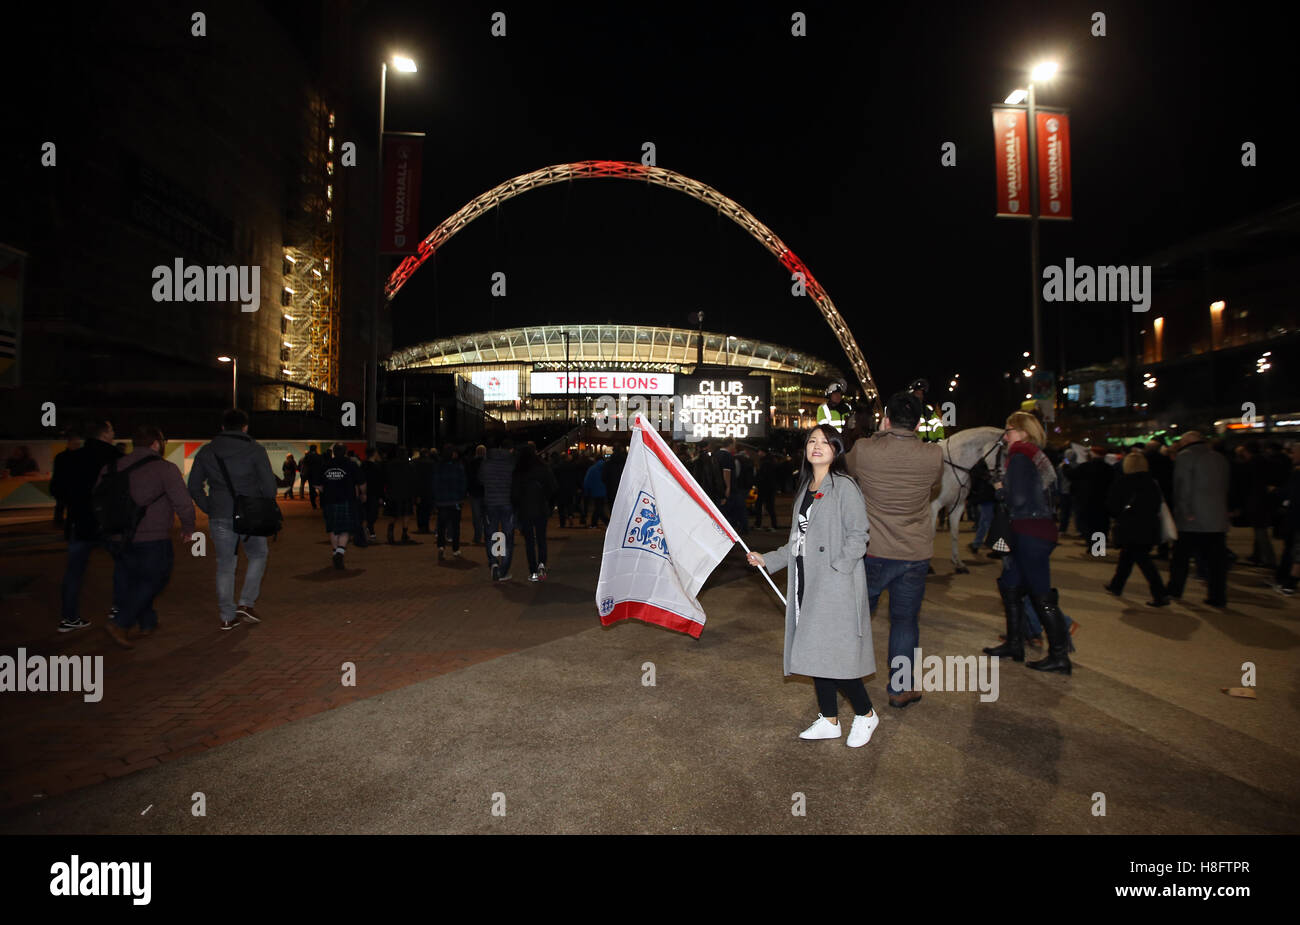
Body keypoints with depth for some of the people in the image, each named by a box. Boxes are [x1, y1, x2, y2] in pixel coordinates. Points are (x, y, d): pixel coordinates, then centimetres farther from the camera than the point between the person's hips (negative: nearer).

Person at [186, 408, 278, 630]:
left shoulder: (206, 452, 8)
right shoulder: (254, 450, -4)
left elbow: (194, 487, 10)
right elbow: (269, 485, -10)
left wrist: (210, 509, 13)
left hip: (220, 518, 3)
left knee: (225, 565, 10)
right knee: (257, 556, 16)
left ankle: (227, 616, 14)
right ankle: (246, 604, 7)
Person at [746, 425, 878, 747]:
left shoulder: (844, 486, -8)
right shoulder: (804, 490, 15)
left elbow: (858, 534, -12)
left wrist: (836, 570, -19)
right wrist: (767, 559, 16)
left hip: (835, 588, -7)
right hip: (806, 584, 8)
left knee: (835, 654, -5)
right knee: (814, 652, 12)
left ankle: (865, 714, 19)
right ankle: (829, 720, 26)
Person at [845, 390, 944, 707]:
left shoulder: (863, 450, -14)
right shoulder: (934, 455, -10)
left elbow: (849, 470, 10)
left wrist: (879, 434, 14)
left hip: (872, 551, -1)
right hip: (916, 553, 1)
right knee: (905, 619, 12)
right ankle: (901, 689, 21)